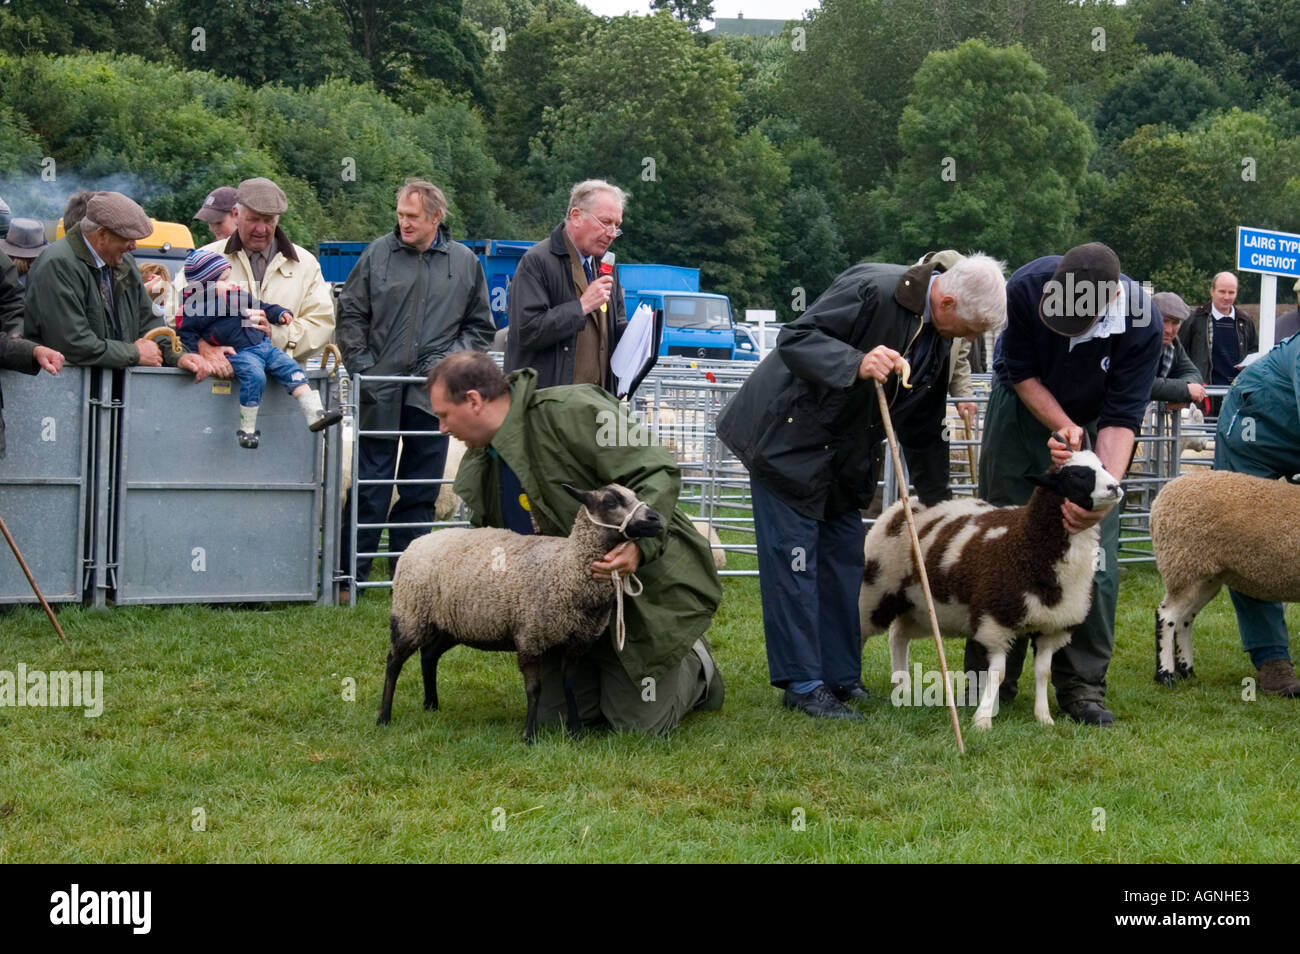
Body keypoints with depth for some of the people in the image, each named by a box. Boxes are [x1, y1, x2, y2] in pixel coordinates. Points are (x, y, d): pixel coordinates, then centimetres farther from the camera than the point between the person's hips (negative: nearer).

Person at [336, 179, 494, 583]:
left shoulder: (465, 262, 7)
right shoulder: (378, 253, 3)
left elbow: (480, 326, 15)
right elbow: (350, 314, 8)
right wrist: (362, 365, -2)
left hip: (433, 393, 1)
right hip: (380, 391, -1)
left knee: (421, 487, 6)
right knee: (370, 482, -1)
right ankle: (352, 572, 4)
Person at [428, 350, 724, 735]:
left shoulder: (569, 411, -22)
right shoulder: (478, 469, 5)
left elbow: (659, 473, -24)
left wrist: (639, 544, -39)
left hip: (646, 580, -8)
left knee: (637, 722, -6)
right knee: (554, 718, 7)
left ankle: (695, 668, 24)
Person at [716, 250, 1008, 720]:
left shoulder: (939, 338, 2)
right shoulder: (872, 289, -24)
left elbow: (923, 427, 12)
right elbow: (794, 340, -25)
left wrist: (937, 502, 13)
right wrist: (857, 364, -39)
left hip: (842, 456, 8)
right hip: (788, 439, -8)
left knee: (846, 558, 10)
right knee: (793, 559, -6)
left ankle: (842, 677, 20)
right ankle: (803, 685, -1)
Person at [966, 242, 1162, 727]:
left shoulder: (1142, 322, -30)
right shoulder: (1026, 288, -30)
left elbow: (1121, 419, -27)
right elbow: (1021, 373, -14)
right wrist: (1063, 428, -28)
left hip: (1092, 420, 0)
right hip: (1025, 409, 1)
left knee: (1094, 552, -9)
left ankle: (1082, 684, 0)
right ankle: (991, 678, 12)